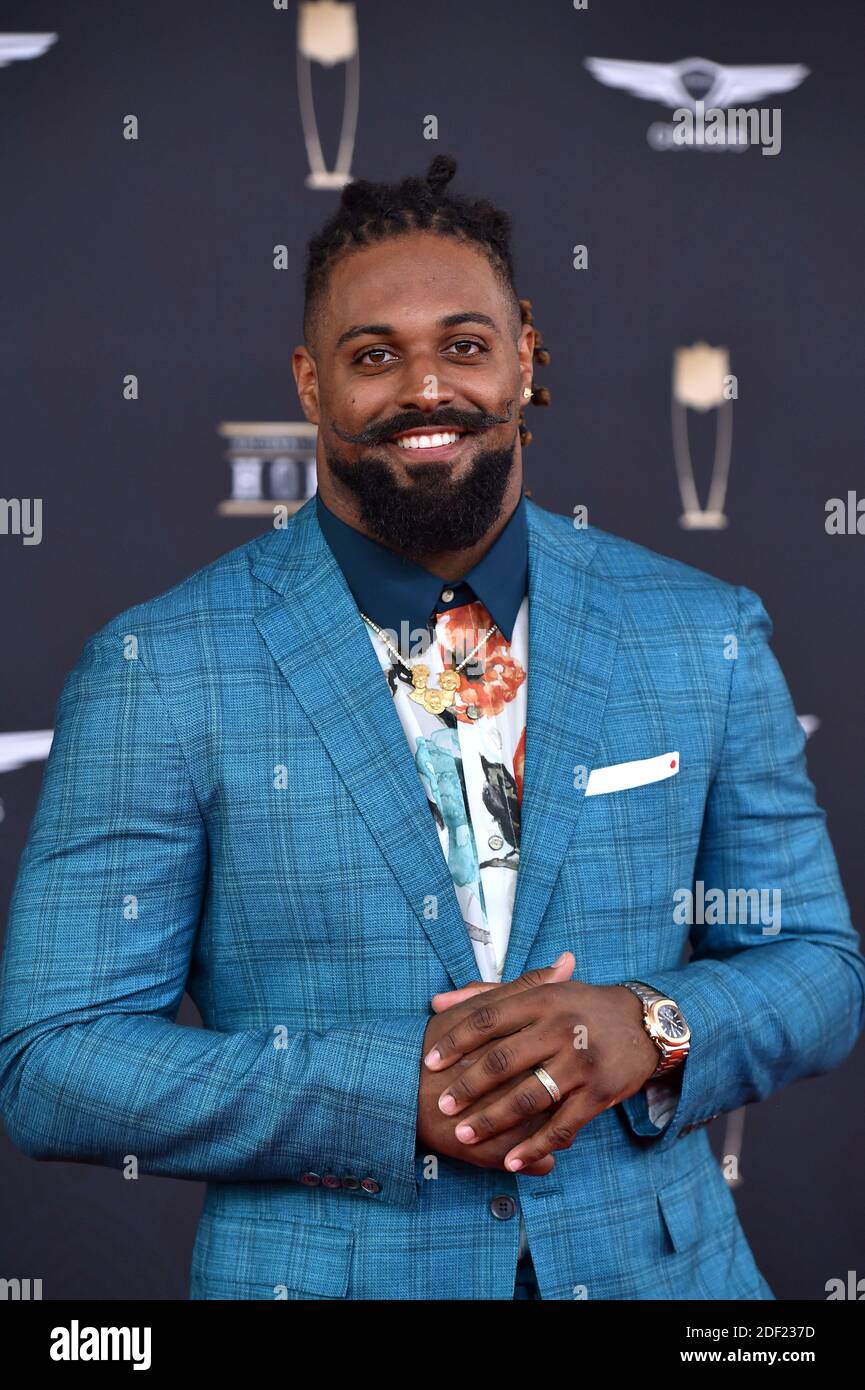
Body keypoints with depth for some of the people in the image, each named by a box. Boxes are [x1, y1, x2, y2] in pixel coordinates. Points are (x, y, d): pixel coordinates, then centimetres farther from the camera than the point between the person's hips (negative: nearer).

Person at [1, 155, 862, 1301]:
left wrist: (649, 1028, -17)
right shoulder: (155, 670, -10)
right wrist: (394, 1090, -23)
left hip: (656, 1264, 2)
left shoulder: (708, 636, -2)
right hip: (320, 1271, -2)